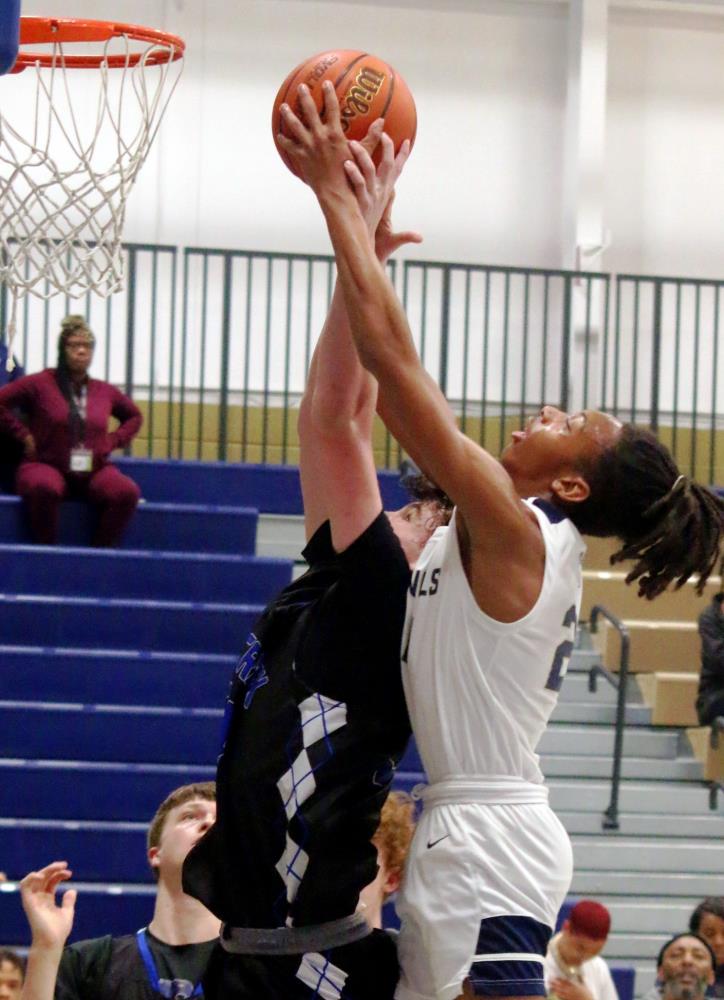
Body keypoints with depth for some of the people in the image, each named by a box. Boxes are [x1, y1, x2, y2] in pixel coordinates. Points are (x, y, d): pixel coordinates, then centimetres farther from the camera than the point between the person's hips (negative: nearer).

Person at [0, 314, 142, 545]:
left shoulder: (105, 391, 12)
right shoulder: (40, 384, -1)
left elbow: (134, 416, 30)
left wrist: (113, 440, 13)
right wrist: (24, 435, -4)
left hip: (94, 470, 4)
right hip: (46, 466, -3)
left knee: (127, 492, -29)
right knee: (44, 488, -42)